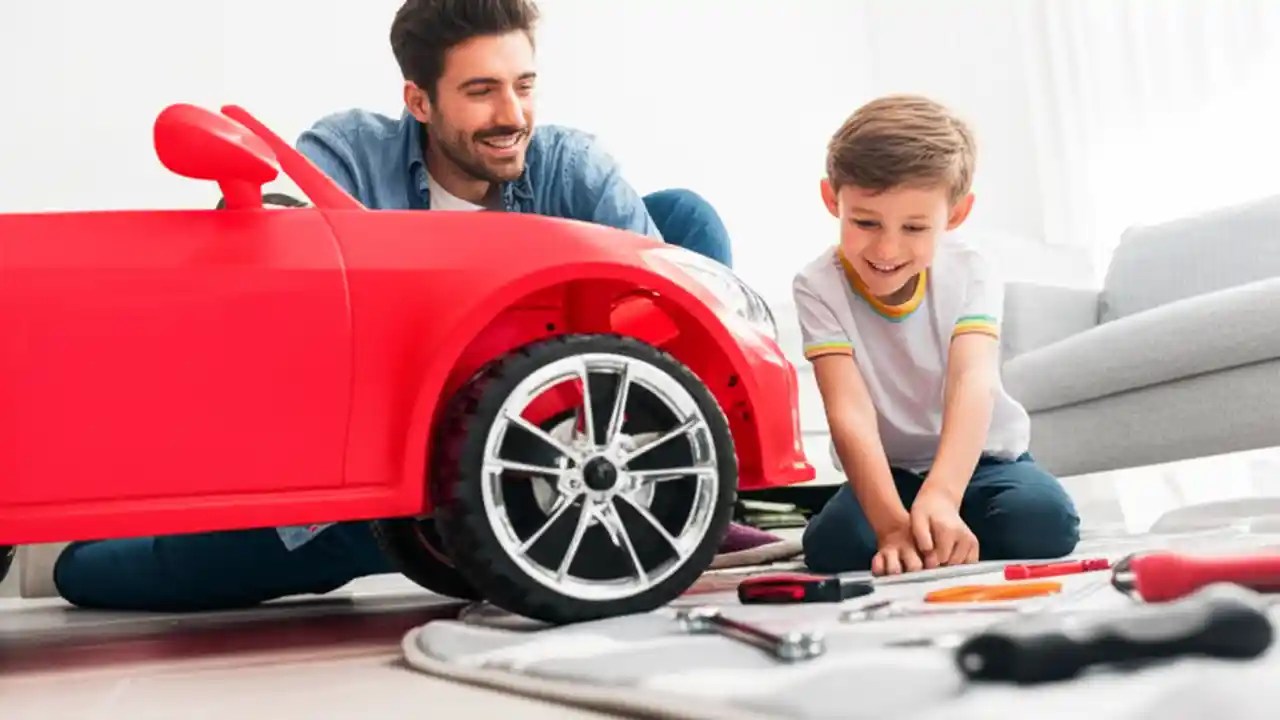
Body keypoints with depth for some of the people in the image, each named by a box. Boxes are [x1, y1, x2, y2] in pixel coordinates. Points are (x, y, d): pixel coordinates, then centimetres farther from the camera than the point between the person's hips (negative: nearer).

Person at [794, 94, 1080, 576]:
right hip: (887, 469, 0)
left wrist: (940, 494, -53)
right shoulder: (819, 287, -20)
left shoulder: (968, 273, -16)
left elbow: (972, 383, -34)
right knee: (831, 546, -28)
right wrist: (893, 524, -46)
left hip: (978, 458, 0)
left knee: (1045, 520, -29)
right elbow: (849, 410, -31)